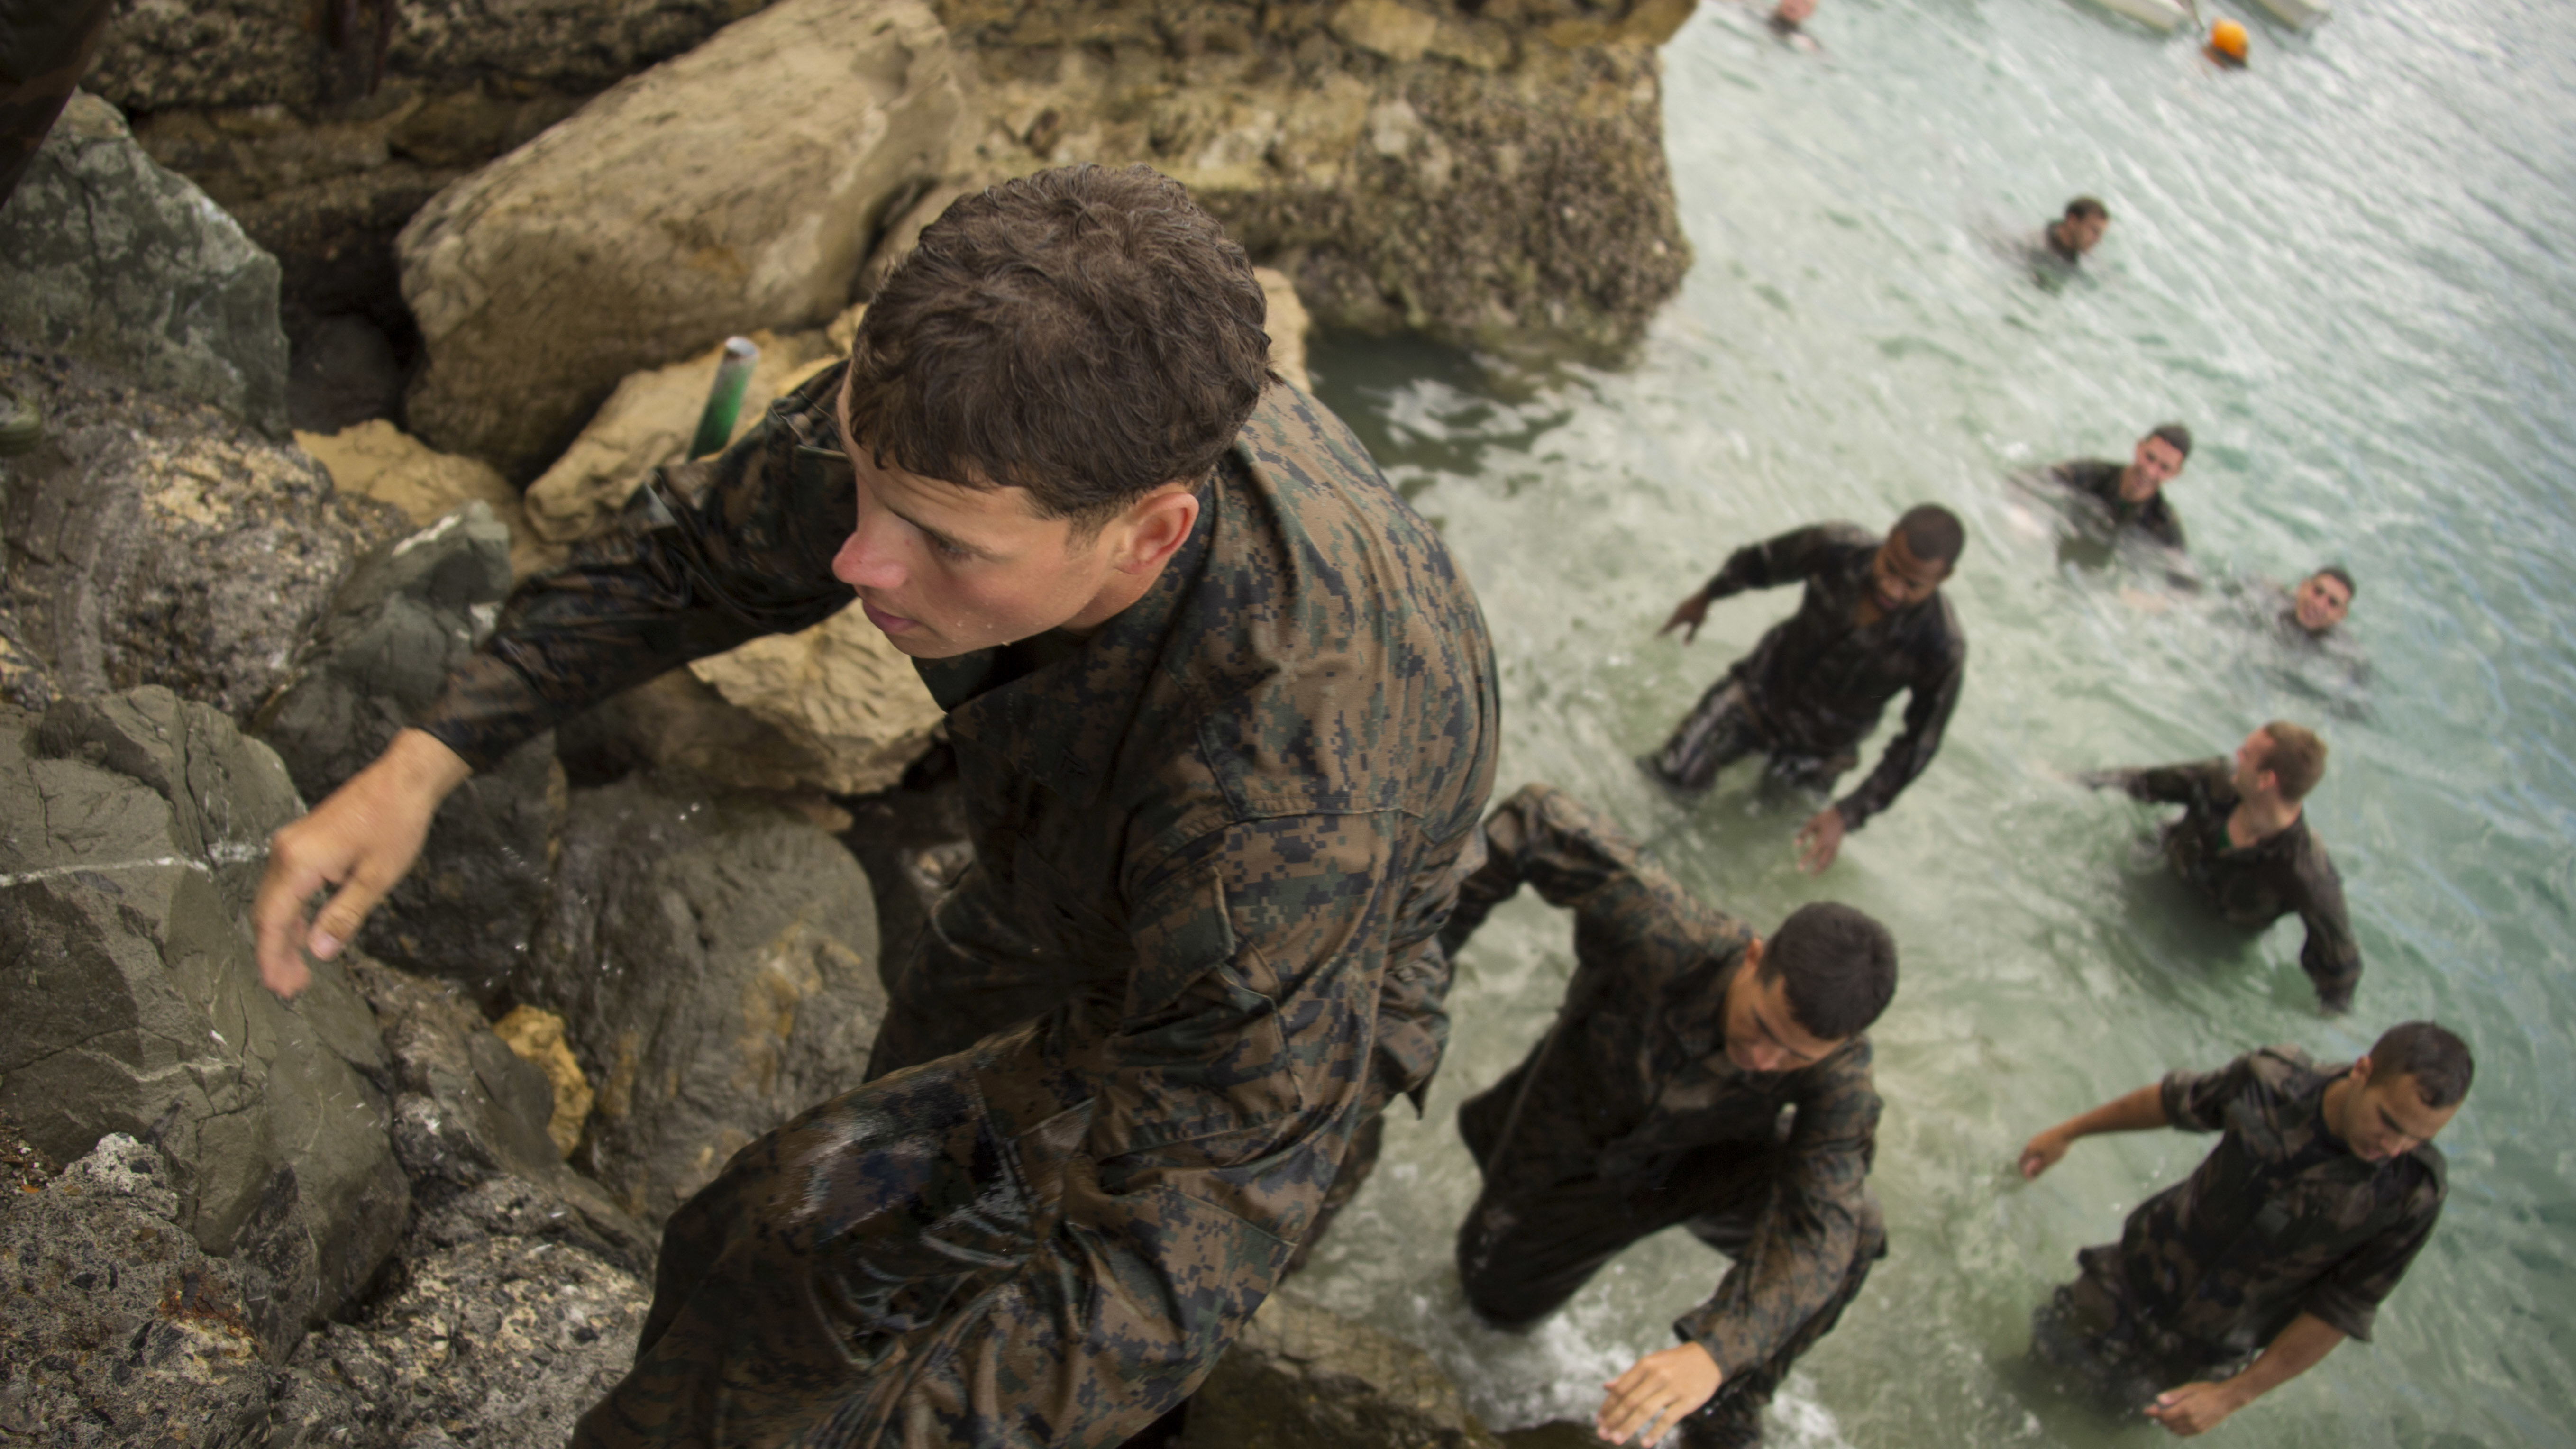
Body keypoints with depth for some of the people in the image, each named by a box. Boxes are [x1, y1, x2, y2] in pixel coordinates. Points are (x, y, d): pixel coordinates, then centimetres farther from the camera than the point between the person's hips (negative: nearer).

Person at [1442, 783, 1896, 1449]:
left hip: (1700, 1163, 0)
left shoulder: (1840, 1066, -35)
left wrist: (1711, 1354, -57)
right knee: (1502, 1295, 18)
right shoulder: (1662, 935, -43)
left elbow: (1815, 1232, -41)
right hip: (1577, 1137, 0)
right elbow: (1537, 821, -33)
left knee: (1850, 1229, -28)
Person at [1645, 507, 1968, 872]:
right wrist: (1705, 598, 11)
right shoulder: (1837, 547, -29)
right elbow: (1760, 562, -7)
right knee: (1677, 772, -9)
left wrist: (1846, 815, -25)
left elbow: (1918, 745, -21)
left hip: (1820, 743, 0)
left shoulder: (1942, 649, -34)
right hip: (1764, 687, 1)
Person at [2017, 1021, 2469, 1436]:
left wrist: (2233, 1396, -17)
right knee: (2050, 1348, 19)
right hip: (2144, 1272, 1)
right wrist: (2067, 1133, 10)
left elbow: (2339, 1313, -18)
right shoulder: (2271, 1080, -24)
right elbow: (2172, 1101, -3)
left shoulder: (2411, 1196, -28)